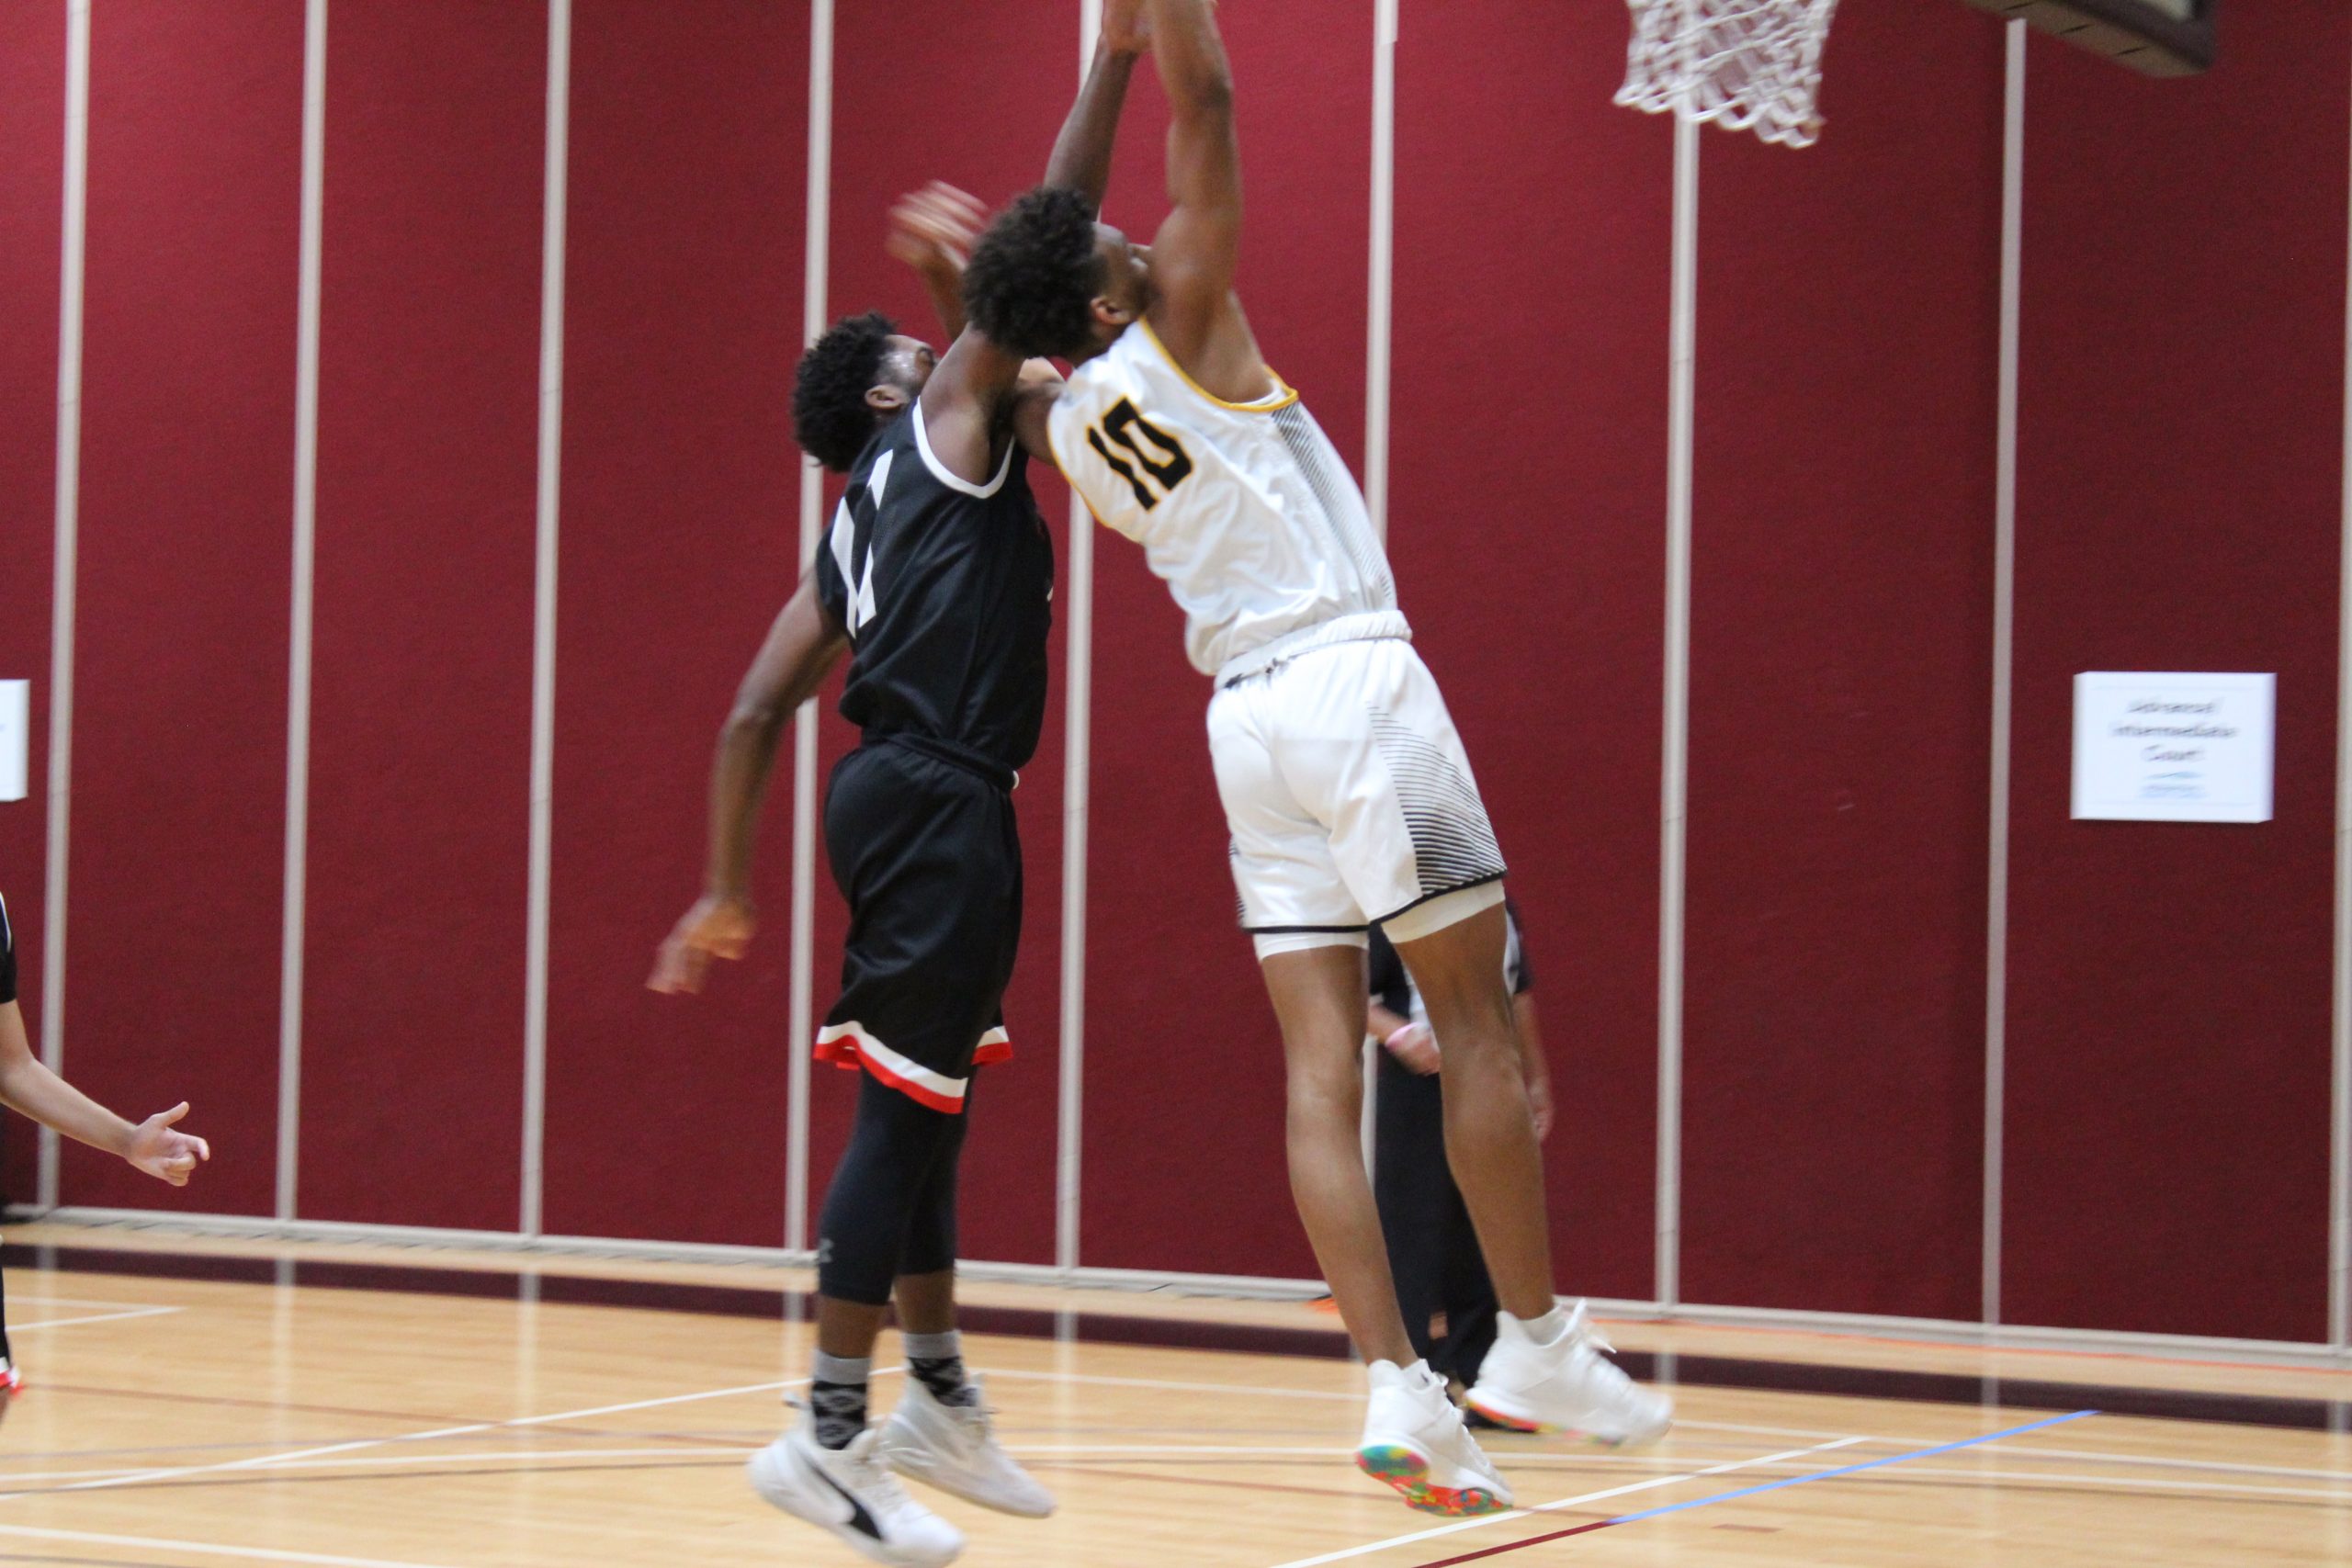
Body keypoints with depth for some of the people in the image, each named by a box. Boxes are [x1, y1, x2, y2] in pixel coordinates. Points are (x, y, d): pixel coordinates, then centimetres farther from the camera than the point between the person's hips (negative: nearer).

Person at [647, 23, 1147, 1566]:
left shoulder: (859, 532, 22)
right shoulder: (945, 423, 3)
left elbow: (756, 715, 17)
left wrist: (730, 887, 19)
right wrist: (1117, 57, 2)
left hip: (908, 801, 10)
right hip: (935, 797, -10)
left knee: (928, 1106, 16)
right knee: (906, 1109, -9)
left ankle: (941, 1397, 25)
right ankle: (831, 1440, -9)